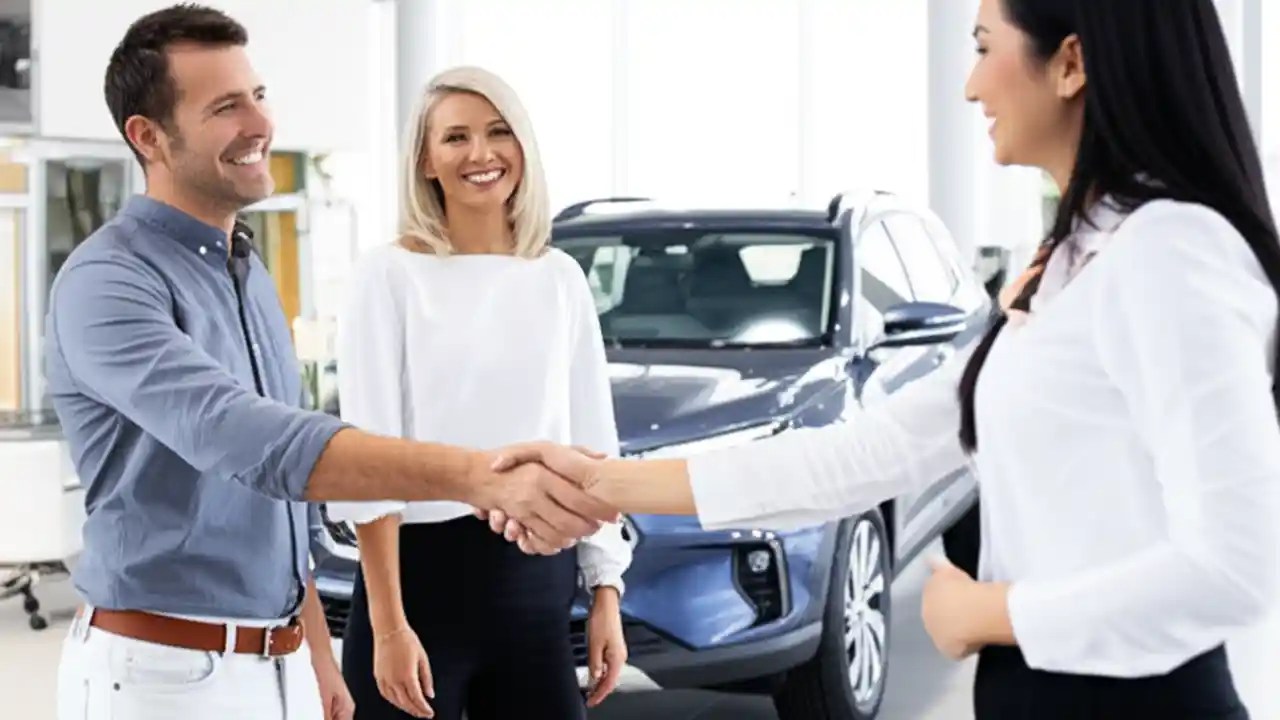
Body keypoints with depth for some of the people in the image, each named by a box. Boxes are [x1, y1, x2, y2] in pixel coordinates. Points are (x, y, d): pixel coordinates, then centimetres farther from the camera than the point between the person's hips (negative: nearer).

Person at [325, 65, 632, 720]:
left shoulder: (561, 278, 8)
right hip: (425, 575, -4)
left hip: (539, 581, 4)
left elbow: (593, 448, 12)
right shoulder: (391, 274, -5)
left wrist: (606, 596, 8)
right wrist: (387, 625, -14)